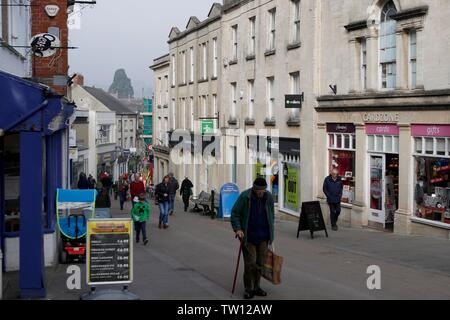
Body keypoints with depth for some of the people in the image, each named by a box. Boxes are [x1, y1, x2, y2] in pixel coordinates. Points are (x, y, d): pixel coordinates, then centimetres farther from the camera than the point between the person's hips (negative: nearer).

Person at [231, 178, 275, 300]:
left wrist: (271, 233, 13)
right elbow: (235, 213, -6)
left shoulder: (269, 197, -1)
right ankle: (248, 289, 6)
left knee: (260, 262, 7)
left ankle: (256, 287, 20)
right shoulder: (245, 197, -11)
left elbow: (271, 215, 12)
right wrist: (237, 229, -16)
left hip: (263, 237, 3)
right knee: (250, 263, -4)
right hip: (248, 237, -3)